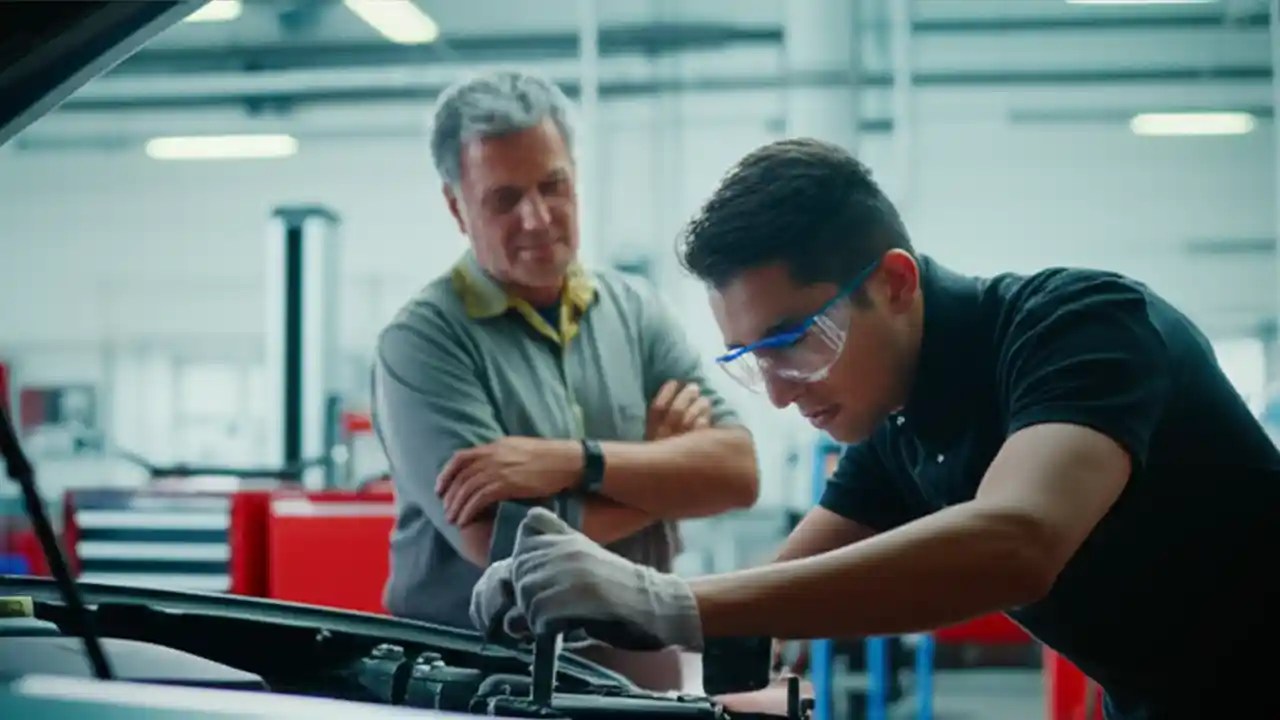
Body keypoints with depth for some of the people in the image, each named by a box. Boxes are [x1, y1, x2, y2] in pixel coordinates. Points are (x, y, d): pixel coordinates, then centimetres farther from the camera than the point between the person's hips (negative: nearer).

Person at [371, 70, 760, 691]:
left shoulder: (635, 310, 8)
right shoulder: (423, 341, -6)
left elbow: (736, 470, -2)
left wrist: (575, 462, -16)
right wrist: (661, 463, -3)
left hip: (636, 670, 2)